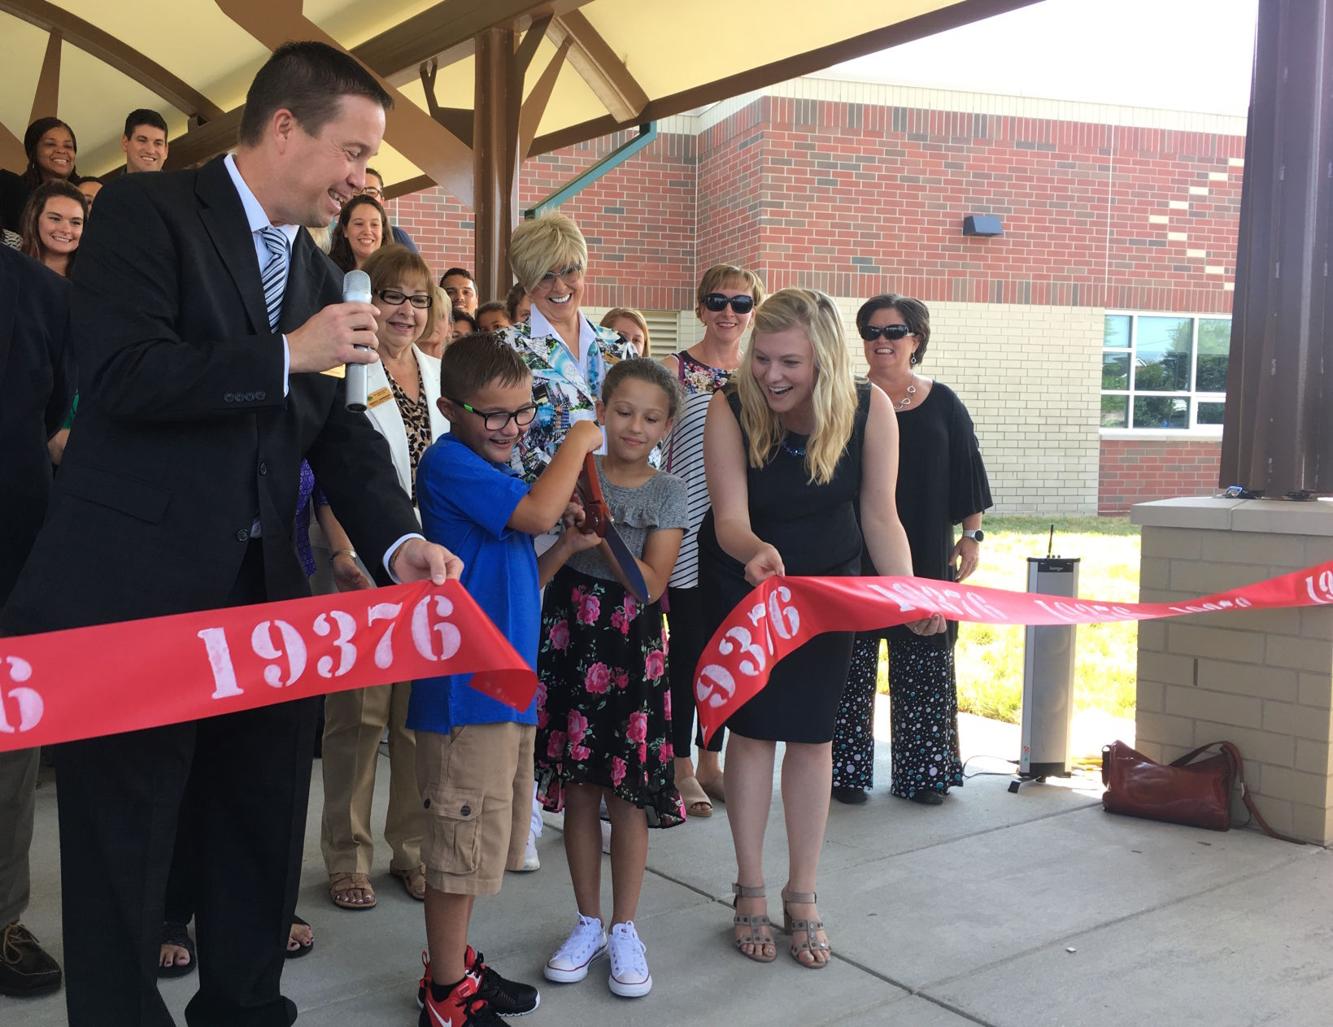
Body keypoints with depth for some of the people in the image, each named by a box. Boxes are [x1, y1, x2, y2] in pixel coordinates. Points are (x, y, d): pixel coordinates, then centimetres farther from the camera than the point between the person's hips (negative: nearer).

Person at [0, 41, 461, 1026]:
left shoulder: (318, 276, 14)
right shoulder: (148, 210, -6)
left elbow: (341, 431, 12)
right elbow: (120, 374, -19)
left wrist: (398, 541, -2)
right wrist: (286, 355, -17)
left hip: (260, 596, 7)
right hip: (134, 594, -7)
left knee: (264, 826, 16)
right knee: (124, 848, 5)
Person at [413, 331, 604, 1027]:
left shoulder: (493, 469, 15)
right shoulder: (449, 461, -14)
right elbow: (539, 511, -25)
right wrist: (577, 443, -10)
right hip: (467, 683, -10)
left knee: (481, 836, 19)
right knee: (464, 837, 0)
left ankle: (455, 964, 34)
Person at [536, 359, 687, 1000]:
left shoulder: (667, 494, 2)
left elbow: (652, 583, -8)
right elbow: (536, 571, 0)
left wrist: (606, 537, -20)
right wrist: (569, 542, -19)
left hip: (632, 645, -1)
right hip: (568, 638, 1)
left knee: (629, 792, 2)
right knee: (578, 788, 7)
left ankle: (624, 930, 18)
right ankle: (588, 924, 23)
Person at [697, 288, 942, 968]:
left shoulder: (869, 409, -22)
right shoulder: (730, 409, -24)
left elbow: (880, 515, -18)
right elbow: (729, 516, -30)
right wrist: (756, 551, -52)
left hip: (828, 580, 1)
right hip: (743, 578, -1)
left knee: (812, 734, 5)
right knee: (752, 727, 1)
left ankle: (802, 896, 20)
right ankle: (750, 892, 17)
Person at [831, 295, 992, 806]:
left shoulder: (943, 404, 5)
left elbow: (967, 476, 8)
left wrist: (971, 536, 3)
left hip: (924, 558, 1)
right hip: (855, 558, -1)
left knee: (924, 663, 7)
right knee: (851, 661, 3)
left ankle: (921, 772, 19)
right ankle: (847, 769, 14)